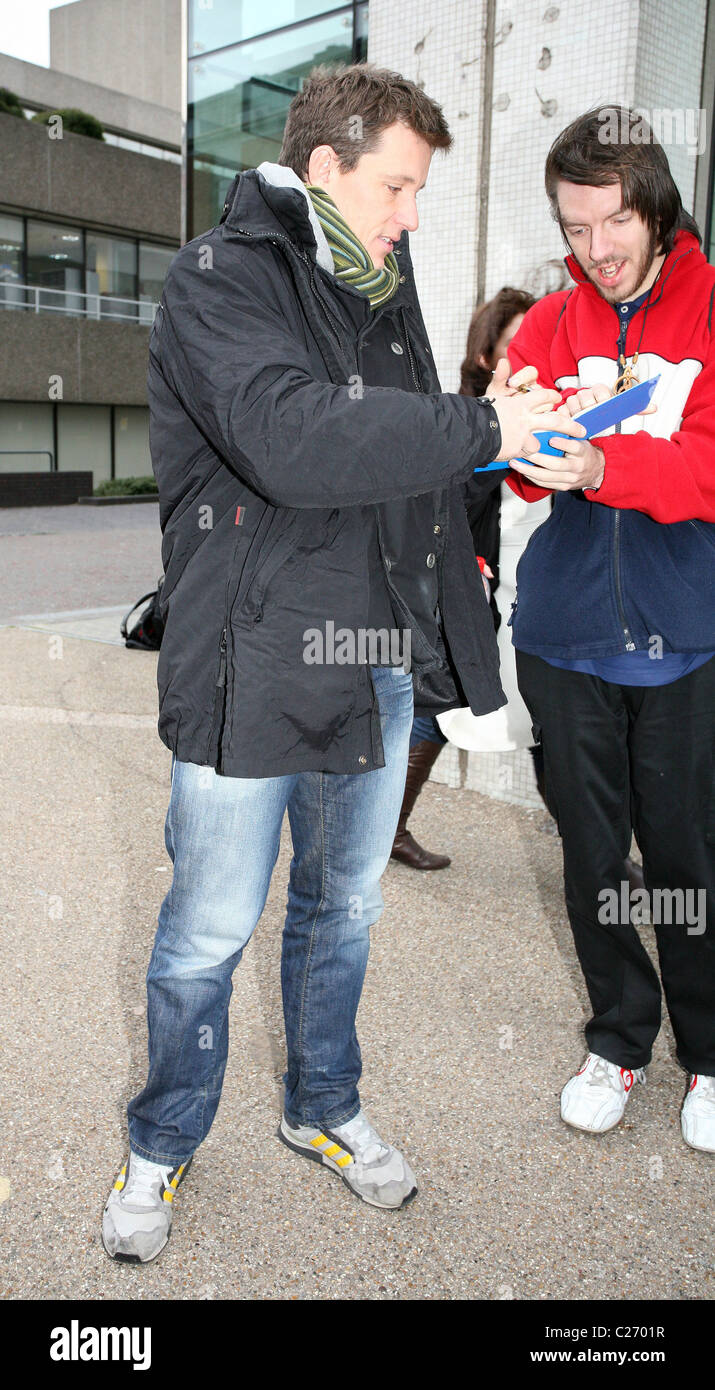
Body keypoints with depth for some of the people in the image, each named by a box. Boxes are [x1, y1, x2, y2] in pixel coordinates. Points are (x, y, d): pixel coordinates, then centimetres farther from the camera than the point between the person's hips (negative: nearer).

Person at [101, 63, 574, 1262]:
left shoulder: (383, 292, 16)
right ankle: (162, 1148, 30)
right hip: (252, 667, -7)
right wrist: (478, 427, -19)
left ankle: (324, 1111, 40)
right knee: (209, 929, 6)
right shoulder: (218, 278, -8)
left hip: (377, 671, 7)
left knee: (344, 909, 18)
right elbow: (295, 441, -26)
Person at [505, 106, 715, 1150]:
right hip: (569, 634, 3)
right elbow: (522, 465, 0)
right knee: (592, 849, 12)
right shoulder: (551, 323, 9)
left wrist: (599, 465, -29)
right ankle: (618, 1039, 32)